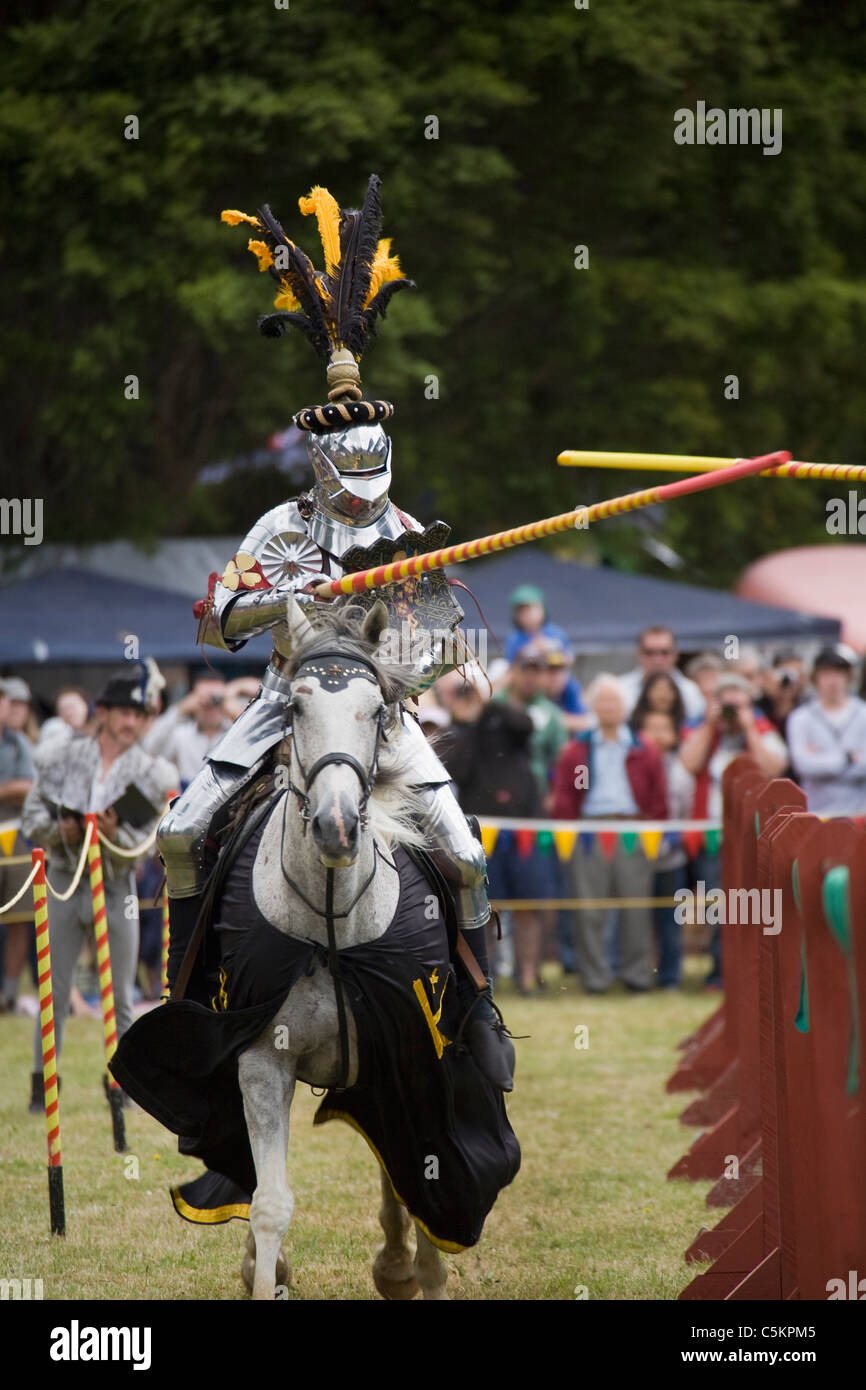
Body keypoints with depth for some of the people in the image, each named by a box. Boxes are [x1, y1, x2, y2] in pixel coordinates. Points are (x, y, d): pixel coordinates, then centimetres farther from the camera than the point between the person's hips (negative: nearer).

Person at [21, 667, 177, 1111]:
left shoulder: (148, 774, 0)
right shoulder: (64, 756, 1)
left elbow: (142, 844, -5)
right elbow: (32, 816, 3)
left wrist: (114, 835, -25)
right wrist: (58, 830, -16)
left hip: (115, 887, 0)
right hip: (64, 880, 0)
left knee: (119, 997, 4)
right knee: (53, 992, 2)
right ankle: (42, 1085, 10)